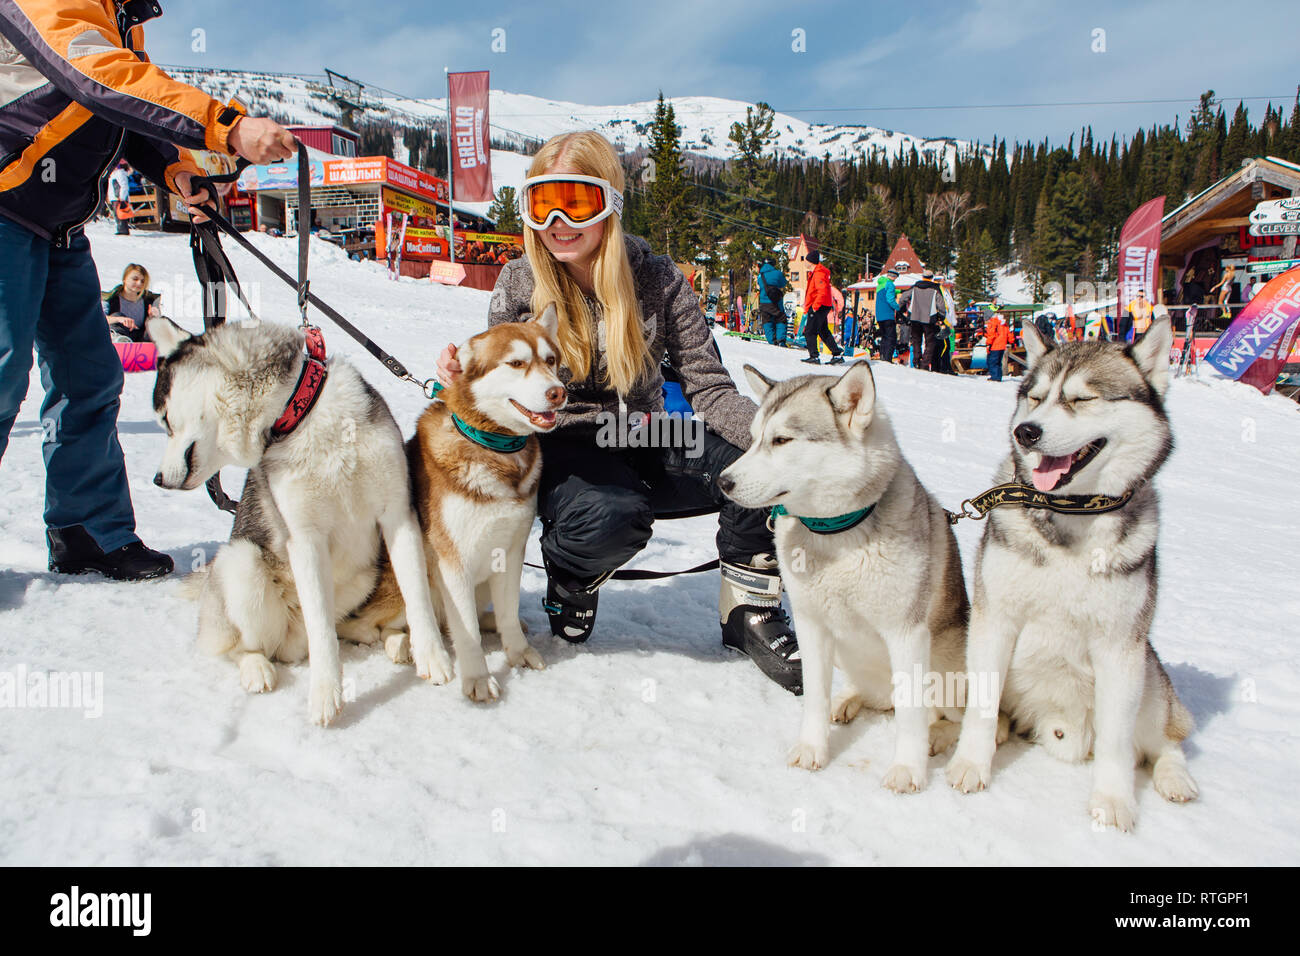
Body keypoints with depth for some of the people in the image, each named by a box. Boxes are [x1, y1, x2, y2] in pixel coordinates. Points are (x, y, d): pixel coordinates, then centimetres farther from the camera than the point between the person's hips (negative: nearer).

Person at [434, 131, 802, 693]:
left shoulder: (657, 279, -7)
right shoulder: (520, 284, -6)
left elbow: (706, 385, -10)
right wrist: (466, 381, -25)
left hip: (644, 444, 2)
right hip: (563, 450, -2)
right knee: (614, 517, -38)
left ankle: (751, 610, -3)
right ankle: (570, 574, 2)